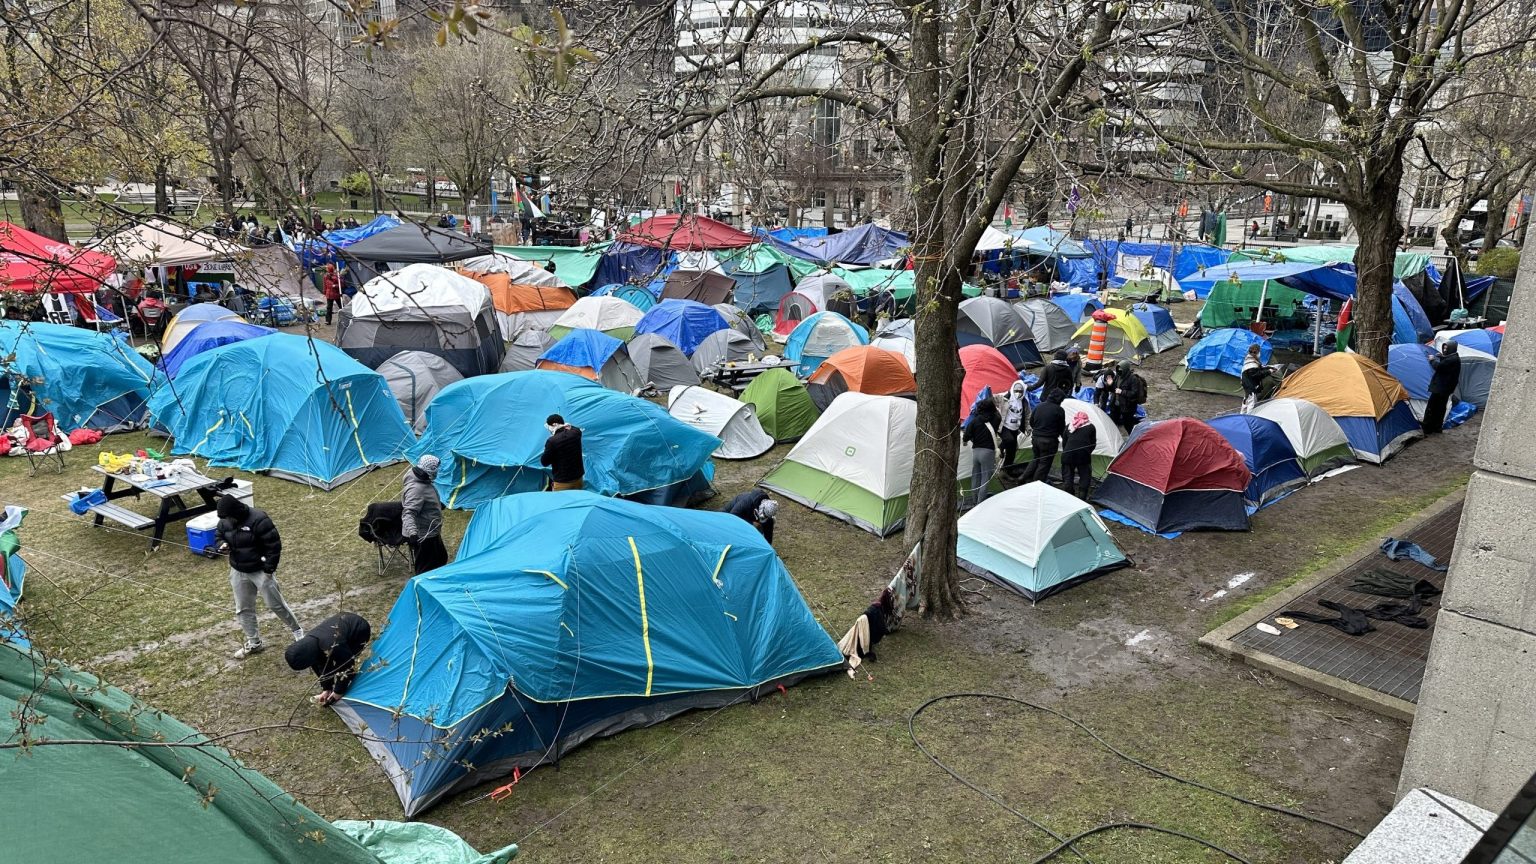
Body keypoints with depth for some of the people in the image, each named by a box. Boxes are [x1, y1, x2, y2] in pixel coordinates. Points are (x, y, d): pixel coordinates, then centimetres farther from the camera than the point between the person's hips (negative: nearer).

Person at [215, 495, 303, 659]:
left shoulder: (258, 520, -26)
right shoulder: (225, 521, -5)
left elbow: (274, 544, -21)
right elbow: (218, 535, 15)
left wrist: (269, 569, -19)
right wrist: (222, 544, -10)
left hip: (260, 571, -6)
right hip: (238, 572, 6)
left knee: (276, 604, 3)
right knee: (243, 609, 14)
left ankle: (297, 630, 24)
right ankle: (254, 642, 28)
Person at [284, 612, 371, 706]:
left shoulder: (333, 646, -42)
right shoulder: (308, 642, -19)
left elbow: (348, 665, -26)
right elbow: (321, 666, -2)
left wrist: (338, 692, -14)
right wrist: (326, 689, 1)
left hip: (360, 630, -7)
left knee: (343, 663, -19)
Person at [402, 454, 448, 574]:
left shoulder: (423, 480, 3)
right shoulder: (416, 489, -29)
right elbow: (408, 513, -38)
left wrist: (438, 505, 41)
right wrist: (412, 532, -51)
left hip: (431, 534, 11)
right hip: (422, 537, -11)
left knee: (441, 558, 25)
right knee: (426, 568, -1)